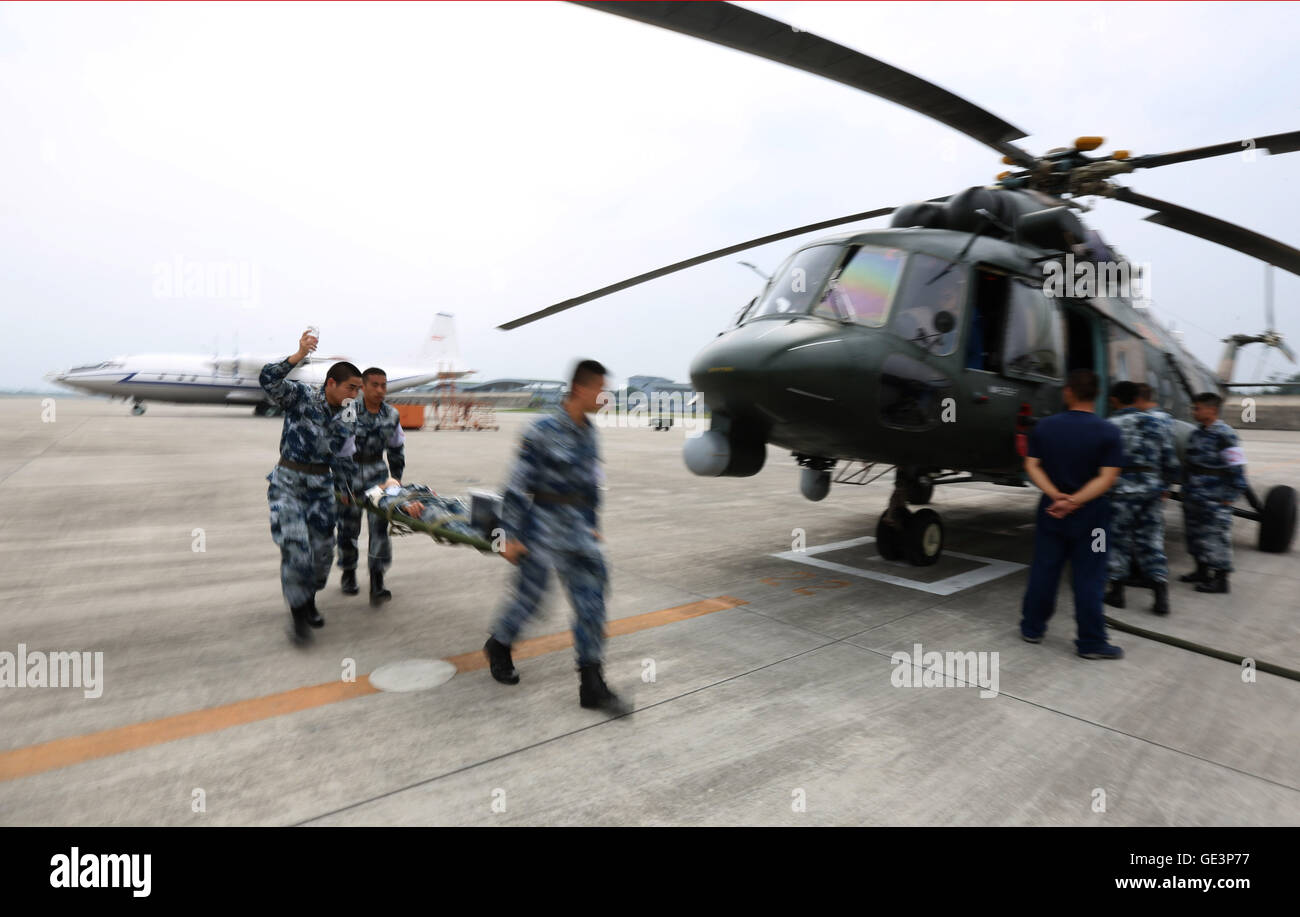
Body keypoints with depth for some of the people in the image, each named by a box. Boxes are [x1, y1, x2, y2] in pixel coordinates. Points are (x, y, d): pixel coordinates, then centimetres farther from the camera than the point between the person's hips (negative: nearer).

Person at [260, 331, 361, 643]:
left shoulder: (347, 415, 4)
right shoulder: (301, 396, -11)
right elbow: (268, 380, -29)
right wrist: (298, 356, -39)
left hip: (321, 486, 5)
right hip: (288, 483, -5)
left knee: (322, 549, 7)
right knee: (295, 548, -12)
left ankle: (309, 601, 33)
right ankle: (298, 613, 5)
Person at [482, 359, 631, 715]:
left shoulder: (588, 432, 6)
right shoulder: (543, 431, -15)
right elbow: (517, 485, -13)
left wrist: (592, 524, 19)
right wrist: (511, 536, -13)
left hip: (577, 531, 6)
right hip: (544, 528, -6)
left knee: (591, 601, 3)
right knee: (528, 594, 9)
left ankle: (592, 685, 12)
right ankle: (498, 646, 41)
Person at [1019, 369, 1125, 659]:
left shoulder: (1044, 426, -2)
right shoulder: (1108, 432, -10)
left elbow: (1032, 465, -6)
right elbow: (1107, 477, -16)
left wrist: (1056, 496, -13)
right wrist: (1075, 501, -19)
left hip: (1051, 509, 2)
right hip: (1090, 514, -2)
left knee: (1043, 570, 12)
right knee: (1088, 578, 5)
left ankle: (1032, 628, 22)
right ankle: (1091, 642, 12)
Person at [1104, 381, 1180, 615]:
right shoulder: (1155, 423, 7)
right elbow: (1170, 460, 10)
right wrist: (1165, 486, 22)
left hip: (1121, 490, -4)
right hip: (1152, 489, 4)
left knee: (1118, 539, 7)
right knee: (1152, 540, 9)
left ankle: (1116, 590, 15)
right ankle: (1161, 595, 4)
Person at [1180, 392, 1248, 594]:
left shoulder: (1225, 435, -14)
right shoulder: (1196, 434, 12)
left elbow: (1237, 468, -15)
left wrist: (1230, 496, -15)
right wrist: (1186, 489, 21)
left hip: (1214, 501, -9)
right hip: (1194, 498, 9)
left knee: (1217, 536, -2)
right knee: (1195, 534, 16)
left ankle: (1220, 579, 7)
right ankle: (1202, 571, 29)